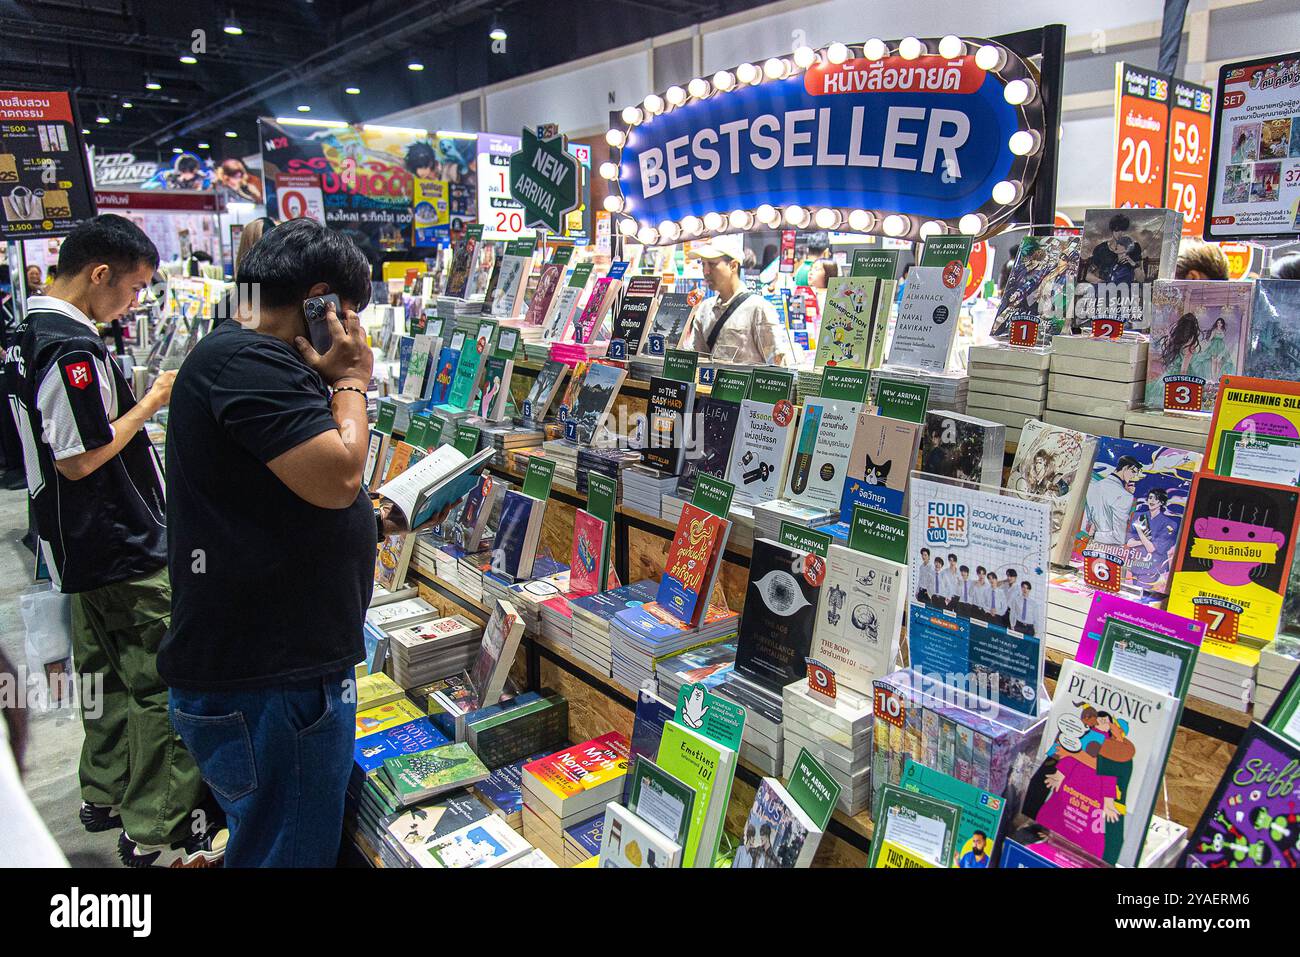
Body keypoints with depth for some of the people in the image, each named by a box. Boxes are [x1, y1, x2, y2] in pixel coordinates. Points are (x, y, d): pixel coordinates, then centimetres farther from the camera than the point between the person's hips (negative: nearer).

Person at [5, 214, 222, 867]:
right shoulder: (73, 348, -21)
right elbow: (79, 460, -22)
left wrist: (148, 398, 13)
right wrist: (155, 399, -14)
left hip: (82, 549, 11)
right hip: (124, 550, -10)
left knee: (110, 675, 22)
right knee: (165, 685, -2)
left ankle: (106, 795, 36)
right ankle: (157, 835, 7)